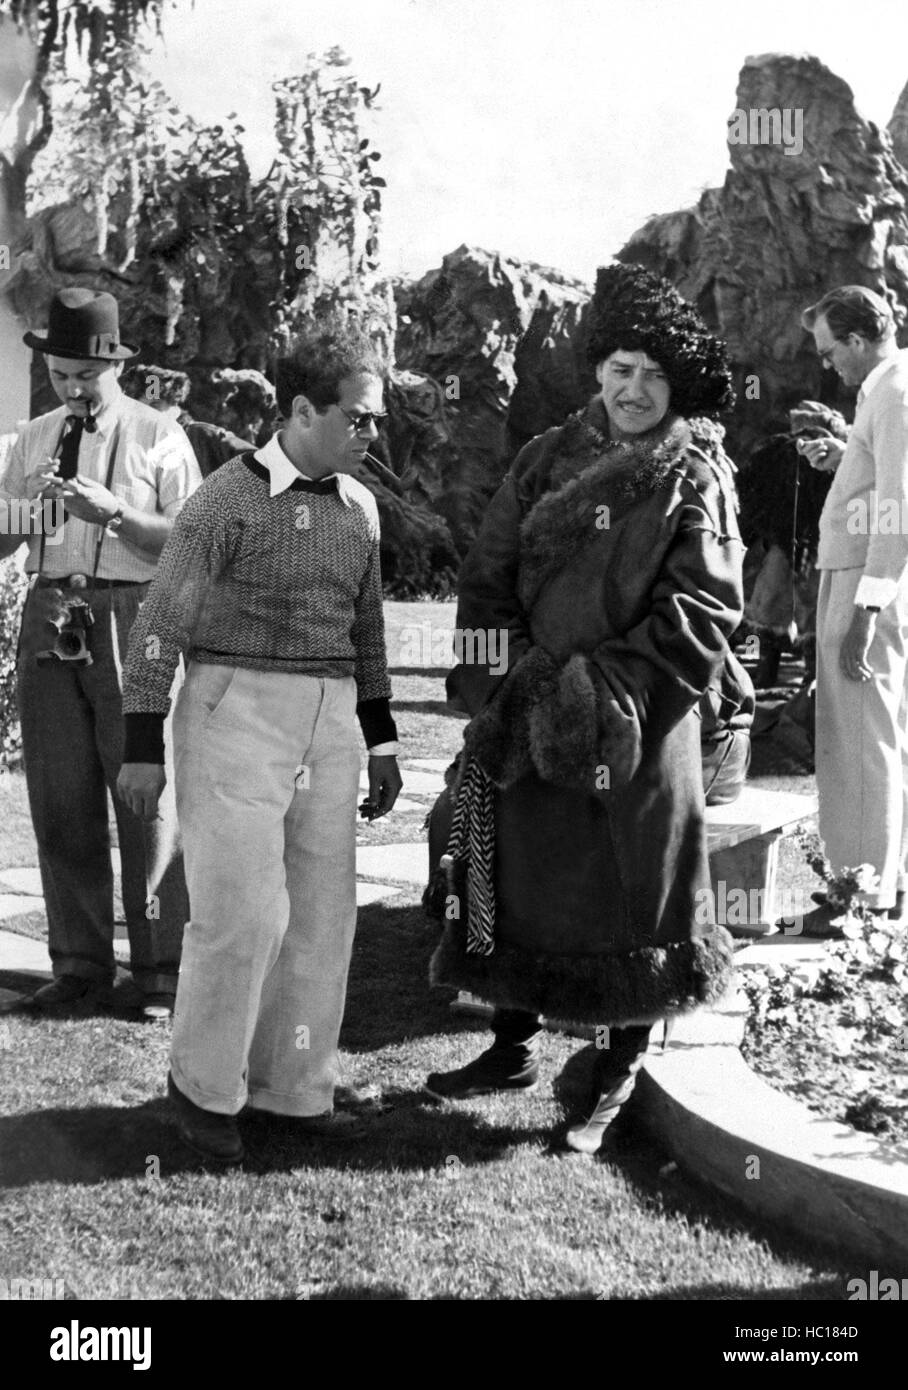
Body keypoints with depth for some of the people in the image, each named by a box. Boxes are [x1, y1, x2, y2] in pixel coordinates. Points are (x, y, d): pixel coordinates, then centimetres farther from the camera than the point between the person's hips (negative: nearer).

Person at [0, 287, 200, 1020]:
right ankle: (81, 965, 19)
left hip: (131, 621, -4)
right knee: (61, 803, 7)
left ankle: (161, 971, 7)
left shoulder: (158, 437, 2)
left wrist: (115, 509, -18)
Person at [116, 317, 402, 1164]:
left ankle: (295, 1087, 21)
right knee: (245, 909, -8)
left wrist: (382, 742, 19)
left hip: (330, 722, 6)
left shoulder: (359, 507, 10)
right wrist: (143, 748, -9)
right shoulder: (230, 497, -8)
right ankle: (203, 1085, 12)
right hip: (236, 712, -6)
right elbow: (160, 625, -6)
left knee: (323, 910, 7)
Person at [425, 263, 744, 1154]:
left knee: (629, 897, 5)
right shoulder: (546, 462, 7)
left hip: (639, 730, -3)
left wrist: (612, 682, -16)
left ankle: (619, 1076, 21)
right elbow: (487, 580, 6)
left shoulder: (696, 481, -1)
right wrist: (499, 686, -6)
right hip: (528, 726, 4)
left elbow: (705, 610, -9)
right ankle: (514, 1047, 29)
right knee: (519, 881, 11)